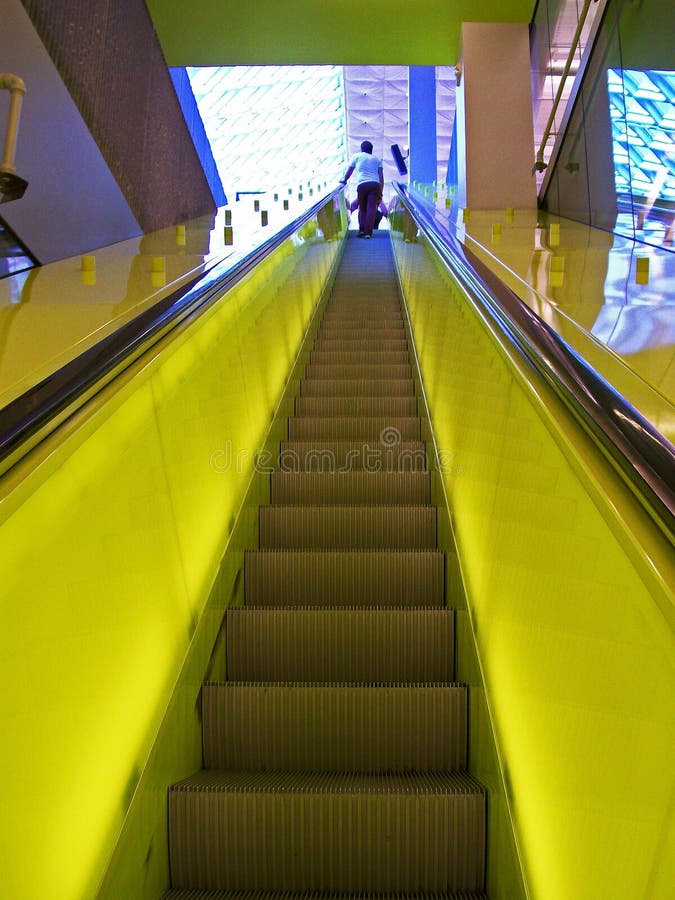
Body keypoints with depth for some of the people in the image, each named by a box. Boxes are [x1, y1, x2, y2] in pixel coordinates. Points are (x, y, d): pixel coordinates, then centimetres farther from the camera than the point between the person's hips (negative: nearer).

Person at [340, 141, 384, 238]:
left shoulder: (357, 156, 21)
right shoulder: (377, 159, 24)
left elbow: (349, 172, 22)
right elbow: (381, 177, 14)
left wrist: (344, 180, 41)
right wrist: (380, 192, 15)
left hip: (362, 185, 0)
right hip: (375, 185, 1)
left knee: (362, 208, 12)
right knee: (371, 208, -3)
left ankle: (361, 229, -2)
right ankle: (368, 232, -12)